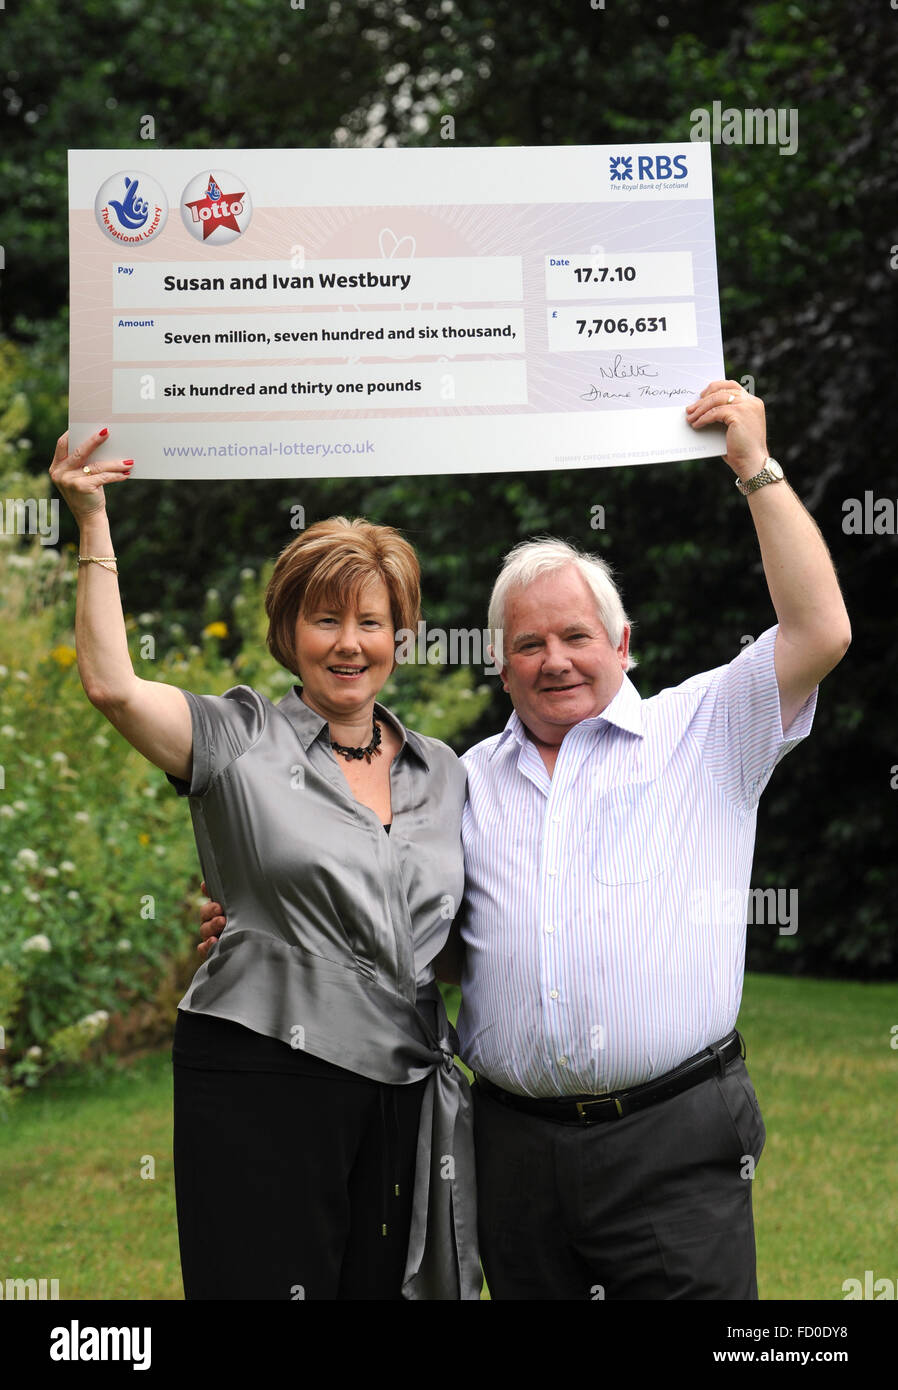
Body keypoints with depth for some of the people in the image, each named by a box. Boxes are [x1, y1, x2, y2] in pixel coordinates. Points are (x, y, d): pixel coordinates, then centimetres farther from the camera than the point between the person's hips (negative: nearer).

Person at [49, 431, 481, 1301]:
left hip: (403, 1090, 4)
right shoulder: (242, 741, 0)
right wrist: (92, 523, -13)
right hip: (261, 1076, -4)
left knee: (386, 1288, 7)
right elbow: (111, 682, -14)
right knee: (266, 1284, -3)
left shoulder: (442, 772, 15)